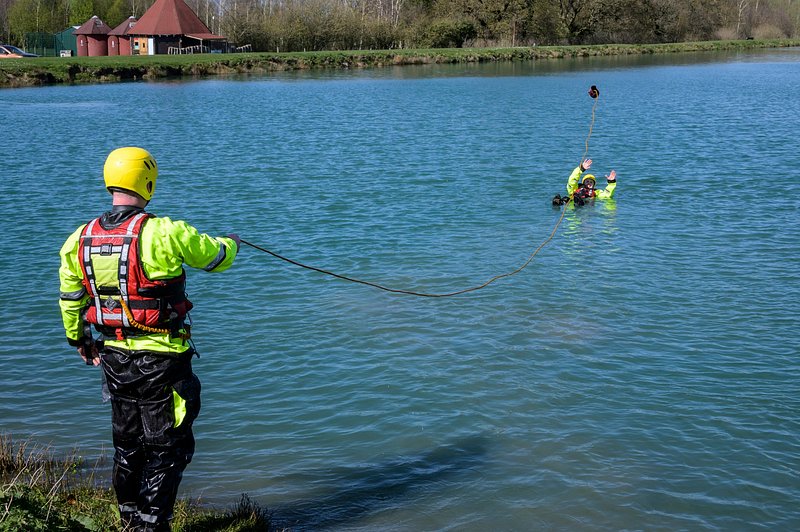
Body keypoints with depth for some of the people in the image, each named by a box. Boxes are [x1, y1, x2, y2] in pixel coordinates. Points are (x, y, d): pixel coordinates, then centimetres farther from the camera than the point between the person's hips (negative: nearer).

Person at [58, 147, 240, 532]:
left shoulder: (79, 240, 1)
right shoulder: (165, 233, -18)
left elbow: (70, 300, 12)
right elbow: (216, 258, -3)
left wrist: (78, 340, 29)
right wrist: (231, 243, 20)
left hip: (115, 357, 7)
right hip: (162, 360, -6)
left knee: (127, 444, 21)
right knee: (167, 446, 6)